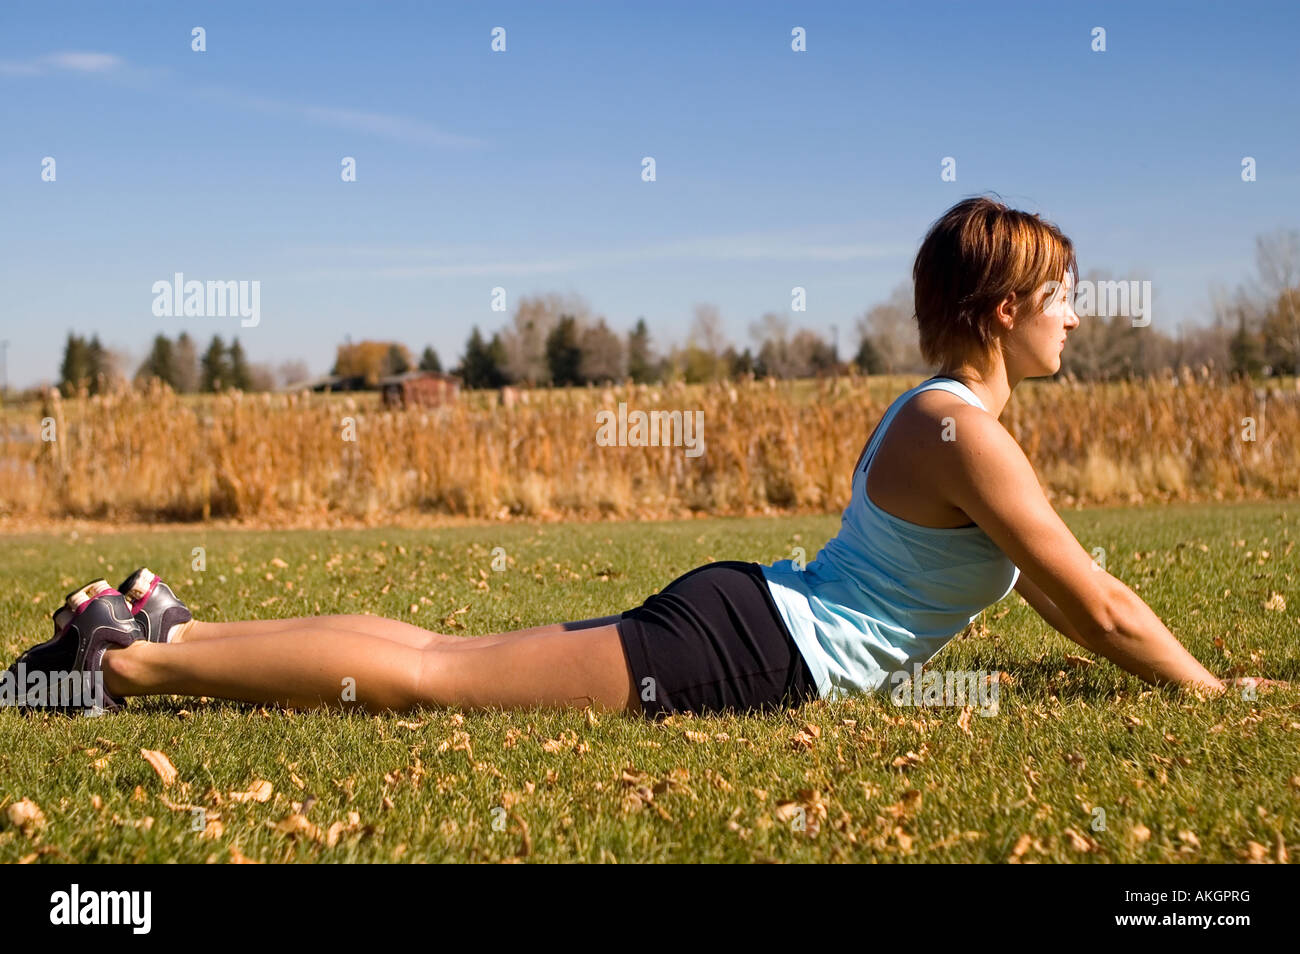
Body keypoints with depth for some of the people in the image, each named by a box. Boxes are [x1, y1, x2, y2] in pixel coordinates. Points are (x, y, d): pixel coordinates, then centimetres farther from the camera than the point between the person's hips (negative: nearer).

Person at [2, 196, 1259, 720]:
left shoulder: (940, 409, 18)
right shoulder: (966, 432, -13)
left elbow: (1058, 598, 26)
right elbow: (1102, 607, -10)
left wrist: (1182, 671, 26)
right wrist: (1211, 693, 2)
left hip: (736, 612, 9)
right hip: (732, 655, -9)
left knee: (436, 659, 10)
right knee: (424, 676, -10)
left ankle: (169, 633, 12)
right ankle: (129, 661, -8)